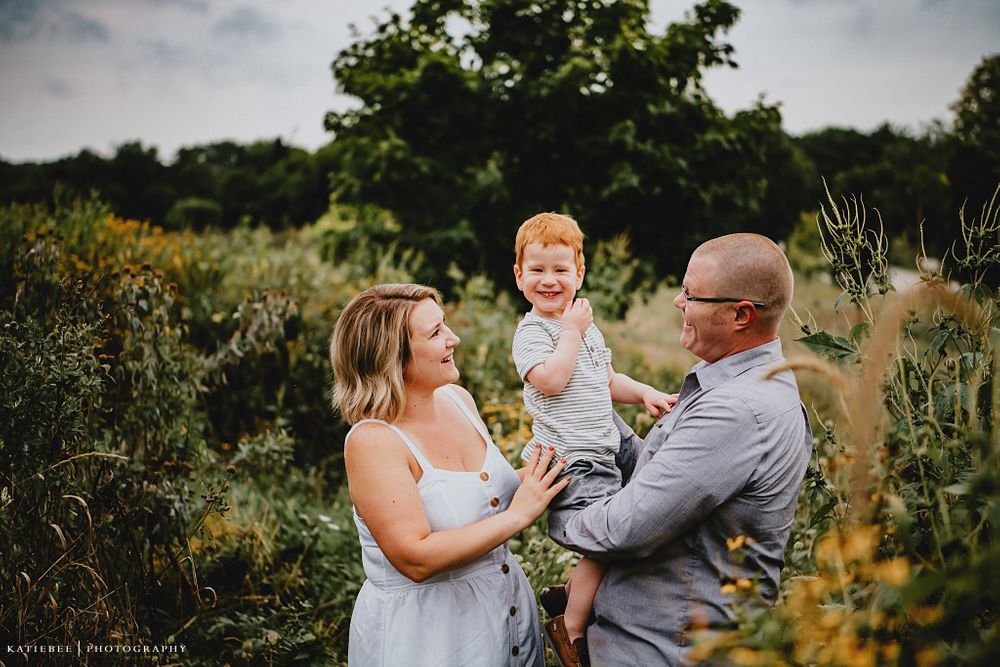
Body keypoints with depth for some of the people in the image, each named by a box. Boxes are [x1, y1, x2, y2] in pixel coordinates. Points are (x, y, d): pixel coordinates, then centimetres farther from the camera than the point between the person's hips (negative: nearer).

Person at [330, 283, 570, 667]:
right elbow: (416, 558, -28)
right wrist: (518, 516, -23)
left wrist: (535, 478, -3)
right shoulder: (373, 441, -22)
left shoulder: (458, 399, -1)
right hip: (423, 632, -7)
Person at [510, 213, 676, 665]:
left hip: (600, 456, 9)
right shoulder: (531, 333, -9)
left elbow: (607, 380, 25)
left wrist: (644, 392, 9)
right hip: (567, 462, -9)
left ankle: (575, 593, 36)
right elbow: (549, 381, -26)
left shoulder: (585, 325, 16)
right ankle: (571, 630, -1)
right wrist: (571, 332, -17)